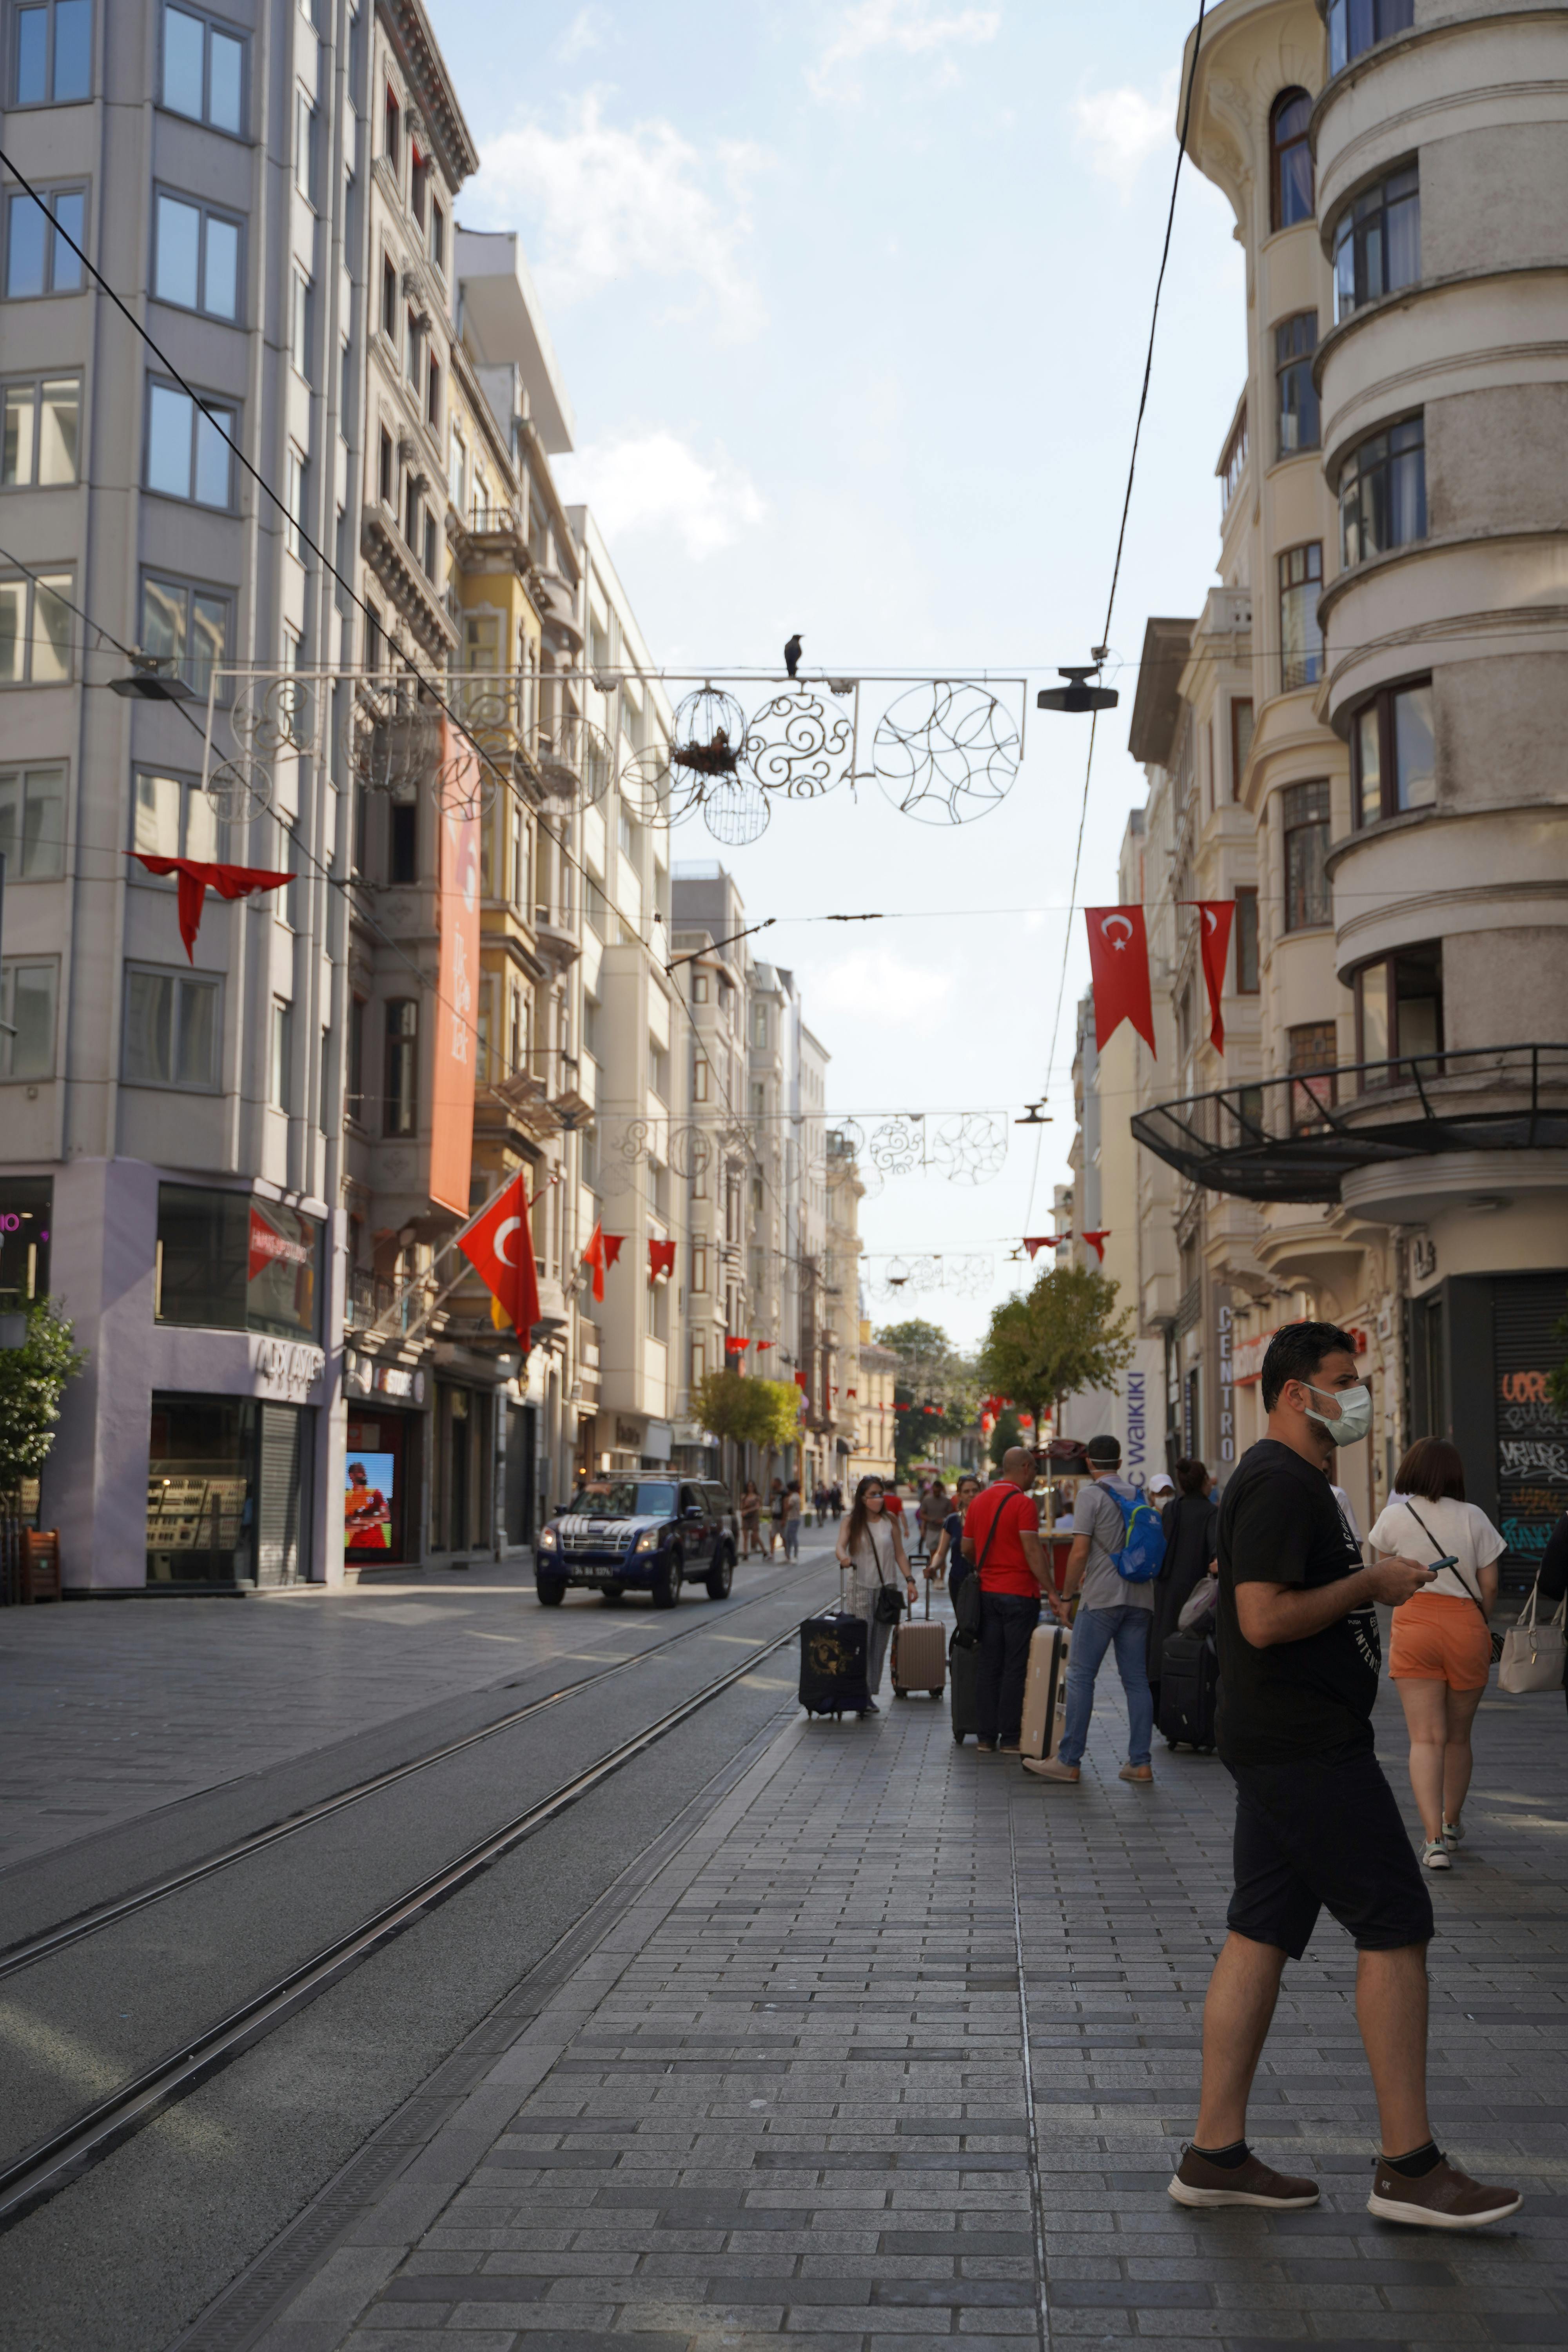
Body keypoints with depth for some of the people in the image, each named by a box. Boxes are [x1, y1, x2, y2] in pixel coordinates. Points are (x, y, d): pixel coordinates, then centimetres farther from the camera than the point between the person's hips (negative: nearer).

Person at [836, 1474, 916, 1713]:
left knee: (879, 1644, 2)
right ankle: (862, 1695, -6)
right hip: (861, 1588, -2)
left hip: (887, 1589, 2)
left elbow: (899, 1554, 10)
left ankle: (871, 1695, 7)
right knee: (862, 1642, -8)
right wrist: (844, 1557, -34)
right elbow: (841, 1545, -11)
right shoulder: (852, 1521, 2)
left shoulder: (890, 1522, 6)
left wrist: (909, 1579, 0)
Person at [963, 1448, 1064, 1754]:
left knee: (988, 1665, 8)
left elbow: (967, 1549, 15)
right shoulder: (1023, 1503, -12)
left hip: (987, 1592, 6)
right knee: (1016, 1667, -1)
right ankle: (1010, 1738, 0)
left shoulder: (979, 1501, 9)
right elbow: (1032, 1550, -18)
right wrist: (1051, 1592, -17)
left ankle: (986, 1737, 10)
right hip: (1019, 1594, -6)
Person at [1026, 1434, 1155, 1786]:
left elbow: (1080, 1552, -11)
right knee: (1137, 1679, 6)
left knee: (1080, 1676, -2)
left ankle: (1069, 1761, -2)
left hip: (1102, 1598, -6)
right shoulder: (1137, 1495, 14)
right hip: (1139, 1598, 6)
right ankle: (1140, 1763, 5)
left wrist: (1067, 1594, 1)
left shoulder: (1091, 1493, -5)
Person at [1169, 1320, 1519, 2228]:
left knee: (1262, 1933, 9)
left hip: (1288, 1747, 10)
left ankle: (1216, 2154, 13)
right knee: (1396, 1926, -5)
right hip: (1310, 1746, -10)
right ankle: (1410, 2168, 2)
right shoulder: (1280, 1483, -16)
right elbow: (1265, 1618, -25)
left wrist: (1375, 1583, 14)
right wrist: (1371, 1584, -15)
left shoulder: (1296, 1480, 18)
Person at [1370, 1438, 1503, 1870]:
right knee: (1458, 1736, 18)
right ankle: (1452, 1822, 35)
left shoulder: (1394, 1516, 0)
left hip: (1414, 1627, -2)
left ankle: (1435, 1839, -18)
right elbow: (1489, 1587, 3)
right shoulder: (1474, 1518, 3)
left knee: (1427, 1738, -5)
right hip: (1466, 1625, 2)